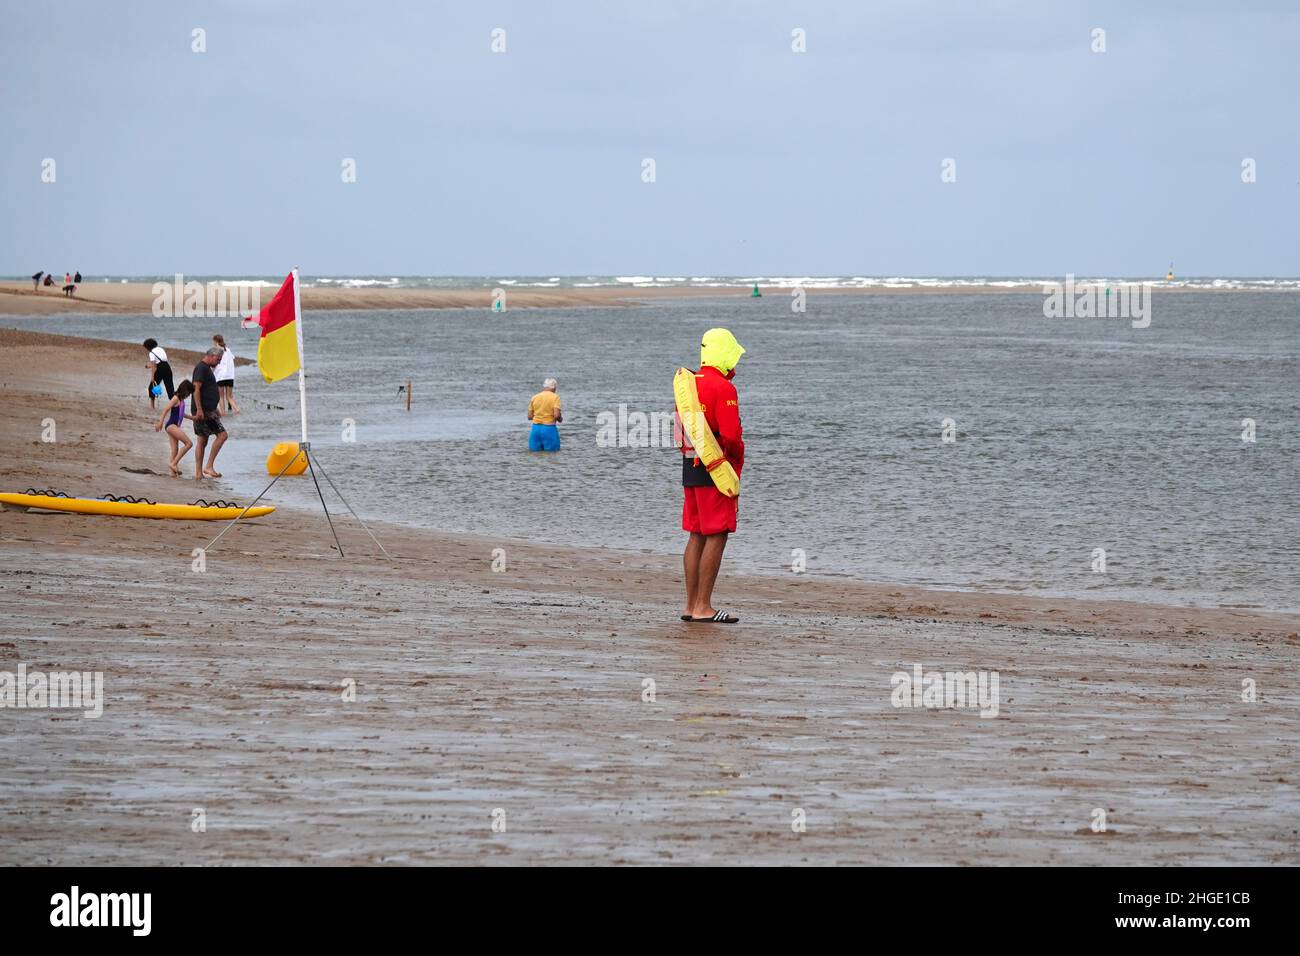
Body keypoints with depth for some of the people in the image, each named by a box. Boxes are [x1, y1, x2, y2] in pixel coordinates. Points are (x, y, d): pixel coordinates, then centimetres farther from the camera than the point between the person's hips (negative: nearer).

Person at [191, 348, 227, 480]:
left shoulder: (207, 369, 20)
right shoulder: (201, 368, -12)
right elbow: (196, 389, -20)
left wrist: (215, 409, 29)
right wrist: (199, 410, -25)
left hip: (207, 410, 11)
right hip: (203, 411, -11)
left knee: (202, 441, 11)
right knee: (222, 434, -12)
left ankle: (198, 473, 13)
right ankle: (209, 466, -11)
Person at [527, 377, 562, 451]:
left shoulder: (534, 397, 8)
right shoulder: (555, 397, -4)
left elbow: (529, 417, 9)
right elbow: (556, 415, -14)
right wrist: (560, 419, 8)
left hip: (535, 428, 4)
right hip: (549, 428, -4)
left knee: (535, 451, 9)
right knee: (552, 451, 2)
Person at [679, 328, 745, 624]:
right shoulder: (723, 388, -15)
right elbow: (730, 435, -19)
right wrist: (738, 457, -1)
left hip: (689, 466, 9)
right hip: (716, 469, -9)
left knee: (697, 536, 12)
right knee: (716, 537, -6)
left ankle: (691, 605, 14)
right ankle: (703, 607, -8)